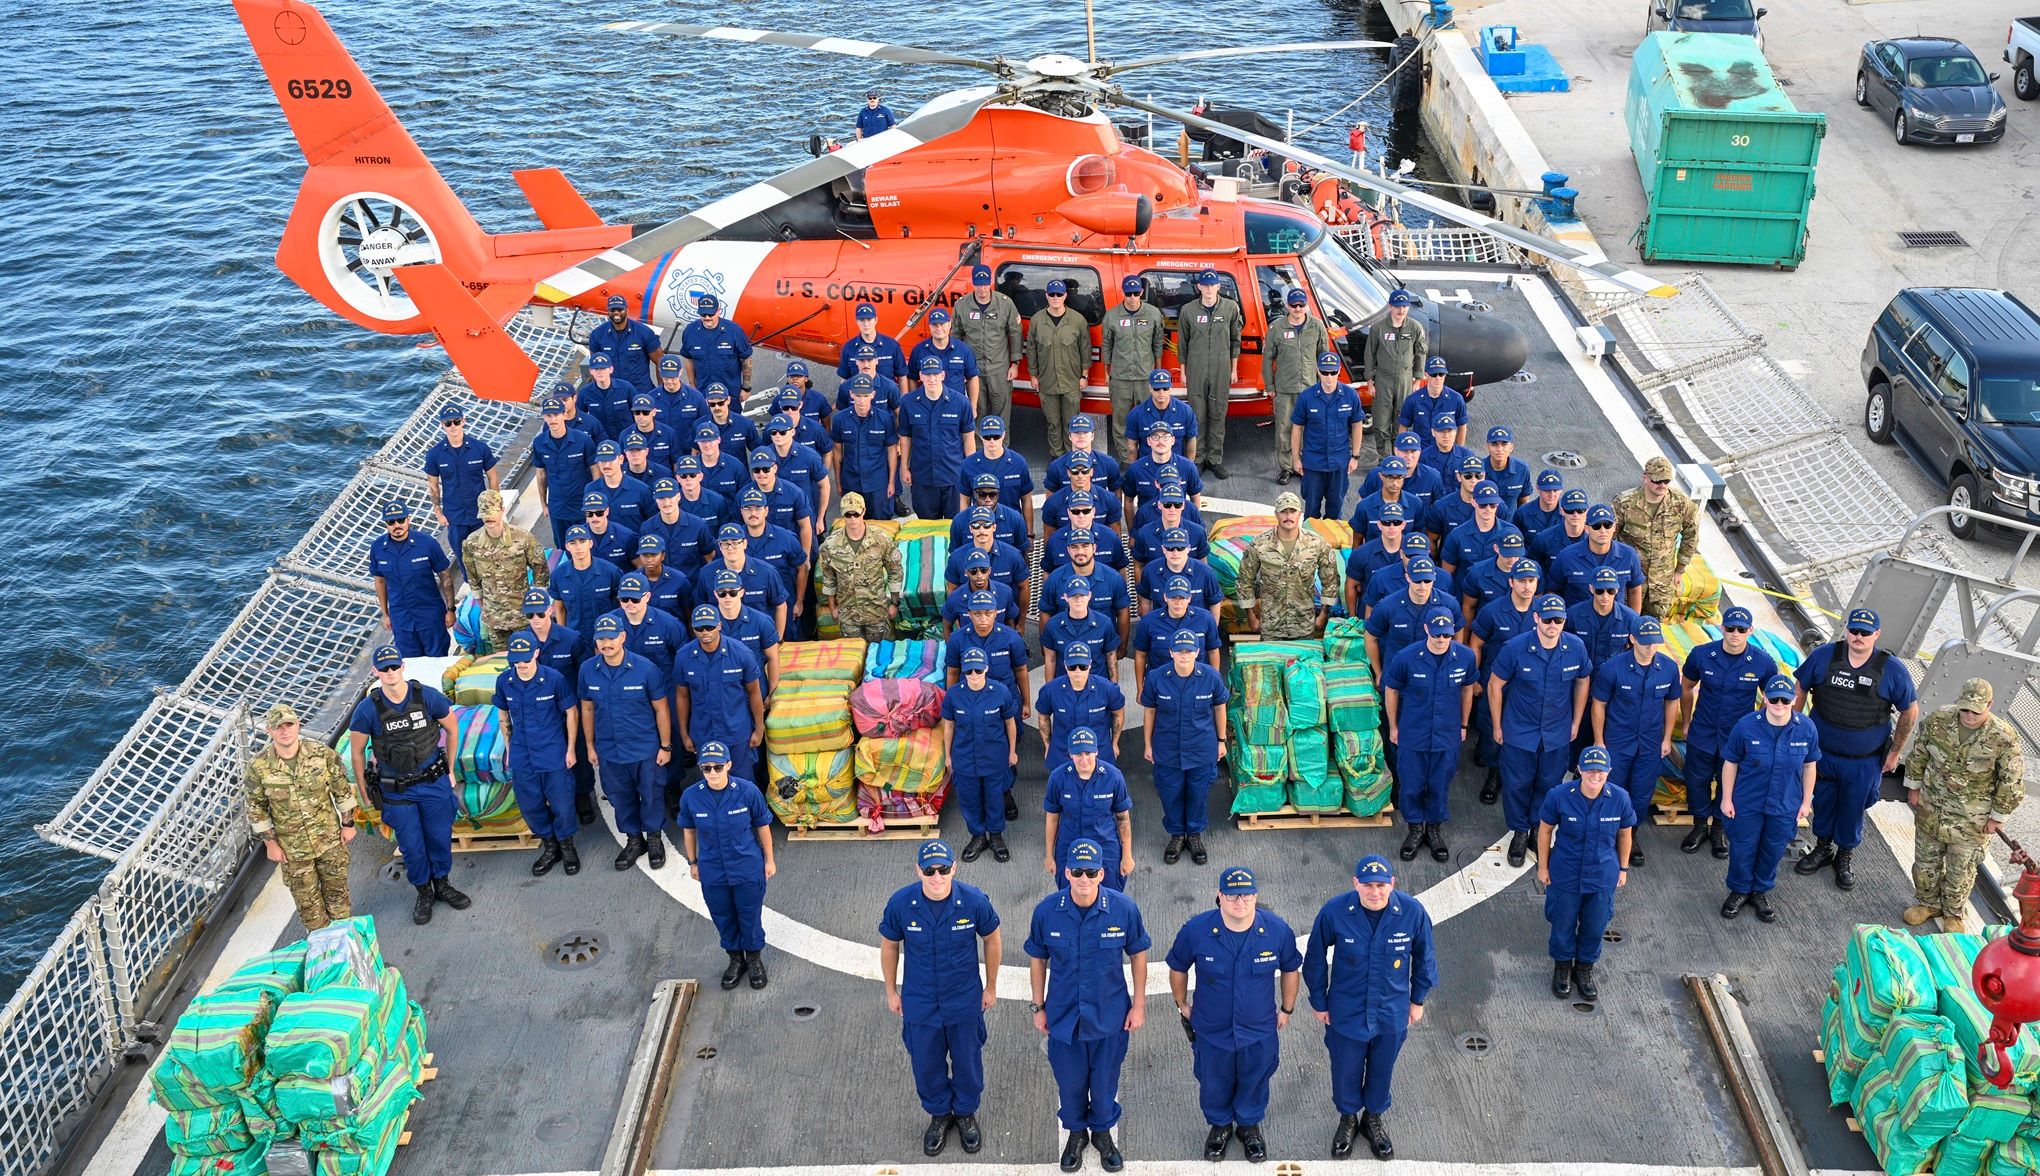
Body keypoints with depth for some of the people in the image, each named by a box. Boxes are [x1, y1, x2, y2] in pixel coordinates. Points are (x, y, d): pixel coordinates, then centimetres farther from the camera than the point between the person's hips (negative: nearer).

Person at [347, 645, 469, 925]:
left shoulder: (427, 696, -13)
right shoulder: (367, 709, -15)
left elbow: (452, 730, 4)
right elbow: (358, 752, -2)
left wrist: (449, 769, 8)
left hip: (434, 783, 1)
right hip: (396, 791, -1)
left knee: (440, 837, 13)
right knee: (411, 845, 9)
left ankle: (442, 885, 37)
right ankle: (424, 893, 32)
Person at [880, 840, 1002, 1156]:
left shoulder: (974, 901, -23)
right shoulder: (900, 903, -22)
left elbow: (991, 940, -5)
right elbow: (889, 946, -4)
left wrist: (991, 987, 4)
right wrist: (891, 991, 5)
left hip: (965, 1001, 0)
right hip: (920, 1002, 0)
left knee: (967, 1061, 19)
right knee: (926, 1064, 18)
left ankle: (966, 1113, 46)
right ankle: (939, 1114, 45)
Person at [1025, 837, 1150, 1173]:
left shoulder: (1124, 909, -18)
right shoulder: (1046, 911, -16)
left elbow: (1138, 955, -3)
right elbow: (1038, 959, -1)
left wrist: (1139, 1004, -1)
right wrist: (1038, 1007, 3)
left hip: (1110, 1016, 0)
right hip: (1063, 1016, 0)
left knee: (1105, 1081, 18)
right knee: (1070, 1082, 18)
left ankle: (1103, 1132, 46)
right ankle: (1075, 1132, 45)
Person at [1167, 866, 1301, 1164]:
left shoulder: (1278, 930, -20)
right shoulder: (1196, 930, -23)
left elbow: (1291, 970, -1)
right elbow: (1178, 968, -3)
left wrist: (1287, 1009, 8)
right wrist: (1182, 1004, 7)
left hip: (1260, 1030, 0)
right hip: (1212, 1029, 0)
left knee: (1254, 1082, 23)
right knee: (1214, 1083, 21)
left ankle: (1249, 1125, 51)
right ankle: (1219, 1125, 51)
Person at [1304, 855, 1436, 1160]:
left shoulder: (1413, 913, -22)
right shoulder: (1334, 912, -25)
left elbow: (1425, 958, -3)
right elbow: (1315, 959, -8)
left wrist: (1418, 1000, 7)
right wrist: (1319, 1002, 1)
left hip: (1392, 1013, 1)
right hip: (1346, 1012, -1)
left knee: (1382, 1069, 23)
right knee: (1346, 1070, 19)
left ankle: (1374, 1118, 50)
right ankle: (1348, 1119, 48)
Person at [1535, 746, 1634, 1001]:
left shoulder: (1620, 799, -17)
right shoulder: (1559, 796, -22)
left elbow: (1625, 834, 0)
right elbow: (1545, 830, -6)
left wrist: (1623, 868, 9)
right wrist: (1543, 866, 0)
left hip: (1602, 876, 1)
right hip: (1565, 874, -1)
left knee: (1595, 926, 17)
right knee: (1563, 923, 17)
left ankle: (1584, 969, 43)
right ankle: (1562, 966, 44)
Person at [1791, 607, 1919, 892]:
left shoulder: (1893, 670, -14)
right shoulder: (1823, 656, -11)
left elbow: (1910, 711, -2)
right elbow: (1799, 689, 2)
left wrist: (1895, 752, 1)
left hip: (1864, 761, -1)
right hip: (1822, 752, 1)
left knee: (1853, 810, 14)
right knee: (1822, 803, 18)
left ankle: (1845, 855, 38)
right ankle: (1822, 849, 41)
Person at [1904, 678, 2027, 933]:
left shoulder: (2004, 738, -23)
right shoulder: (1938, 720, -14)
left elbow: (2012, 783, -12)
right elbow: (1918, 754, 3)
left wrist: (1997, 817, -6)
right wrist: (1913, 787, 8)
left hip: (1971, 821, -3)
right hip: (1931, 809, 3)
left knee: (1961, 869, 13)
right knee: (1925, 860, 18)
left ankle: (1954, 913, 37)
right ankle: (1927, 903, 41)